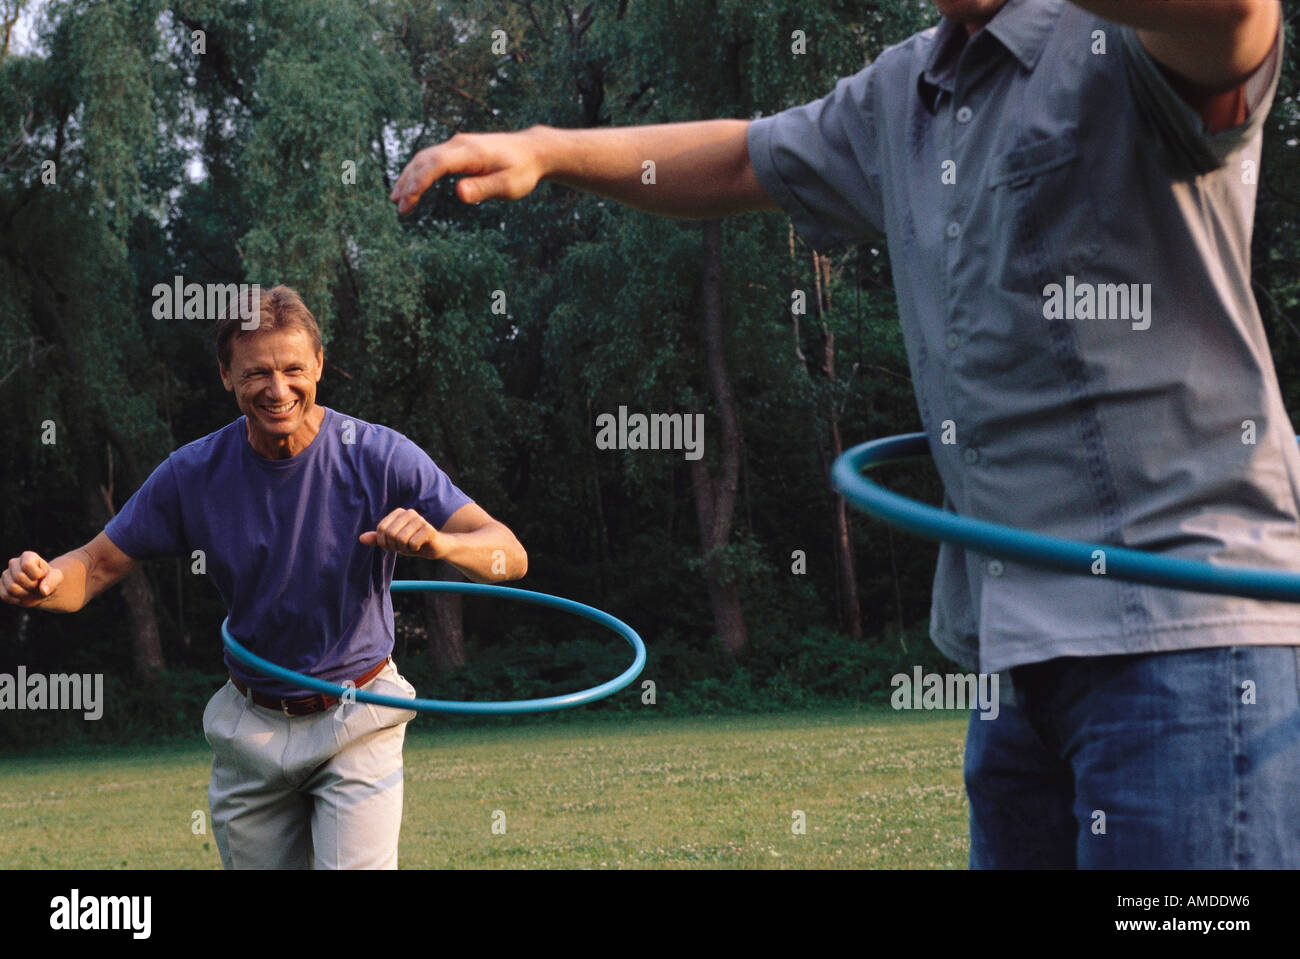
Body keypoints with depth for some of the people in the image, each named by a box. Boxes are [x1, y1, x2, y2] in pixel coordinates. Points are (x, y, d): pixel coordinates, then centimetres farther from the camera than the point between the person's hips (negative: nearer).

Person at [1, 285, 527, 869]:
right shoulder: (193, 474, -8)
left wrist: (441, 543, -42)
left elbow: (510, 556, -18)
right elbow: (97, 565, -1)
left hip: (356, 723, -3)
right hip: (250, 728, 3)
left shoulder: (379, 457, -15)